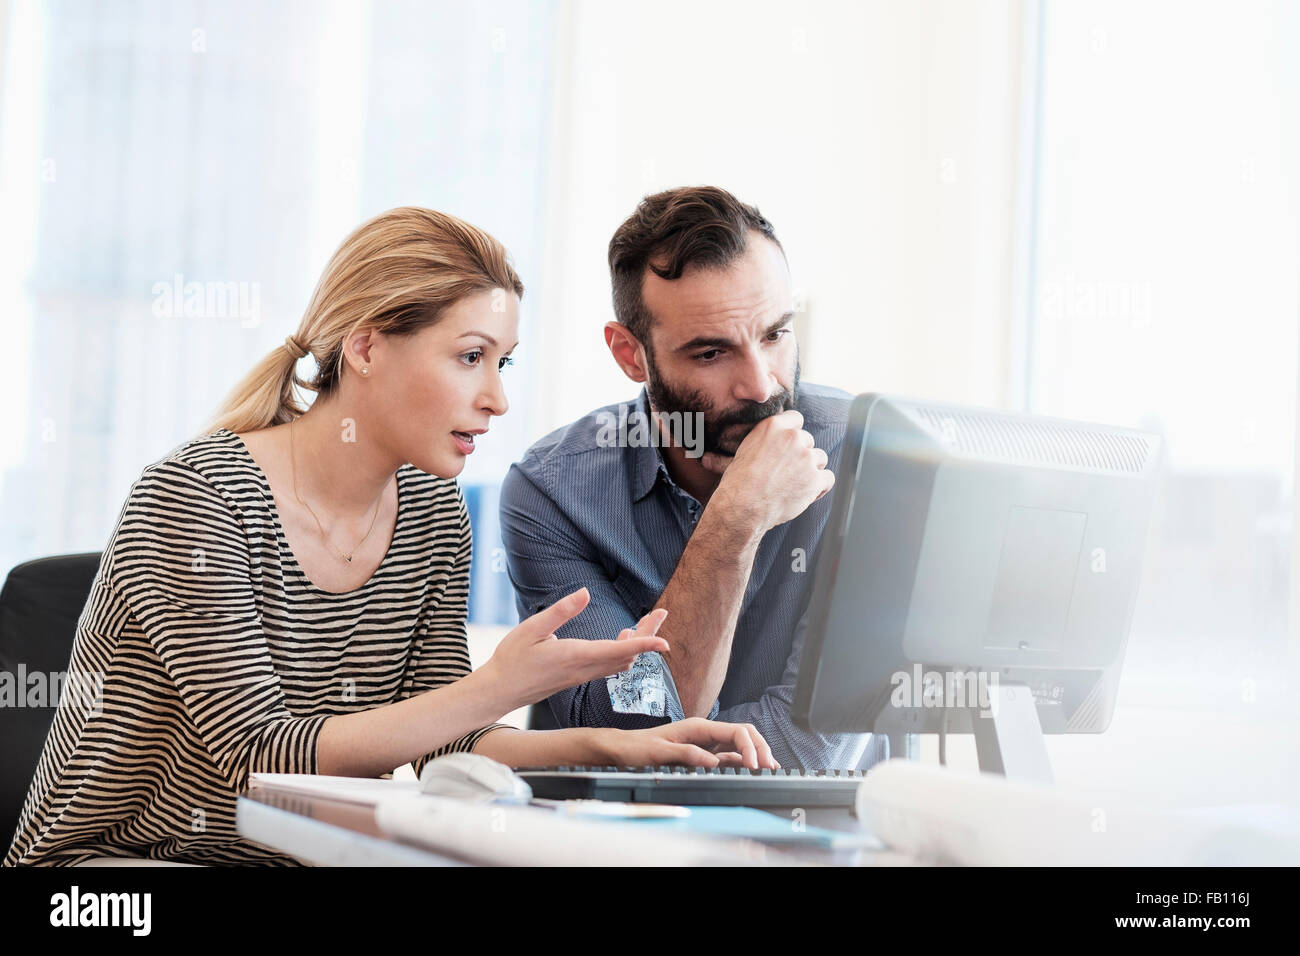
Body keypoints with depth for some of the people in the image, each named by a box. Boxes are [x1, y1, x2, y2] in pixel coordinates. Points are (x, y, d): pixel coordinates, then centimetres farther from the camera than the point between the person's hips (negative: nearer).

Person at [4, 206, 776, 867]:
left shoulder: (432, 510, 2)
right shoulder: (193, 500, -18)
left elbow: (438, 742, 2)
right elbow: (260, 755, -24)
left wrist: (613, 747, -14)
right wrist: (498, 688, -31)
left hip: (295, 855, 6)